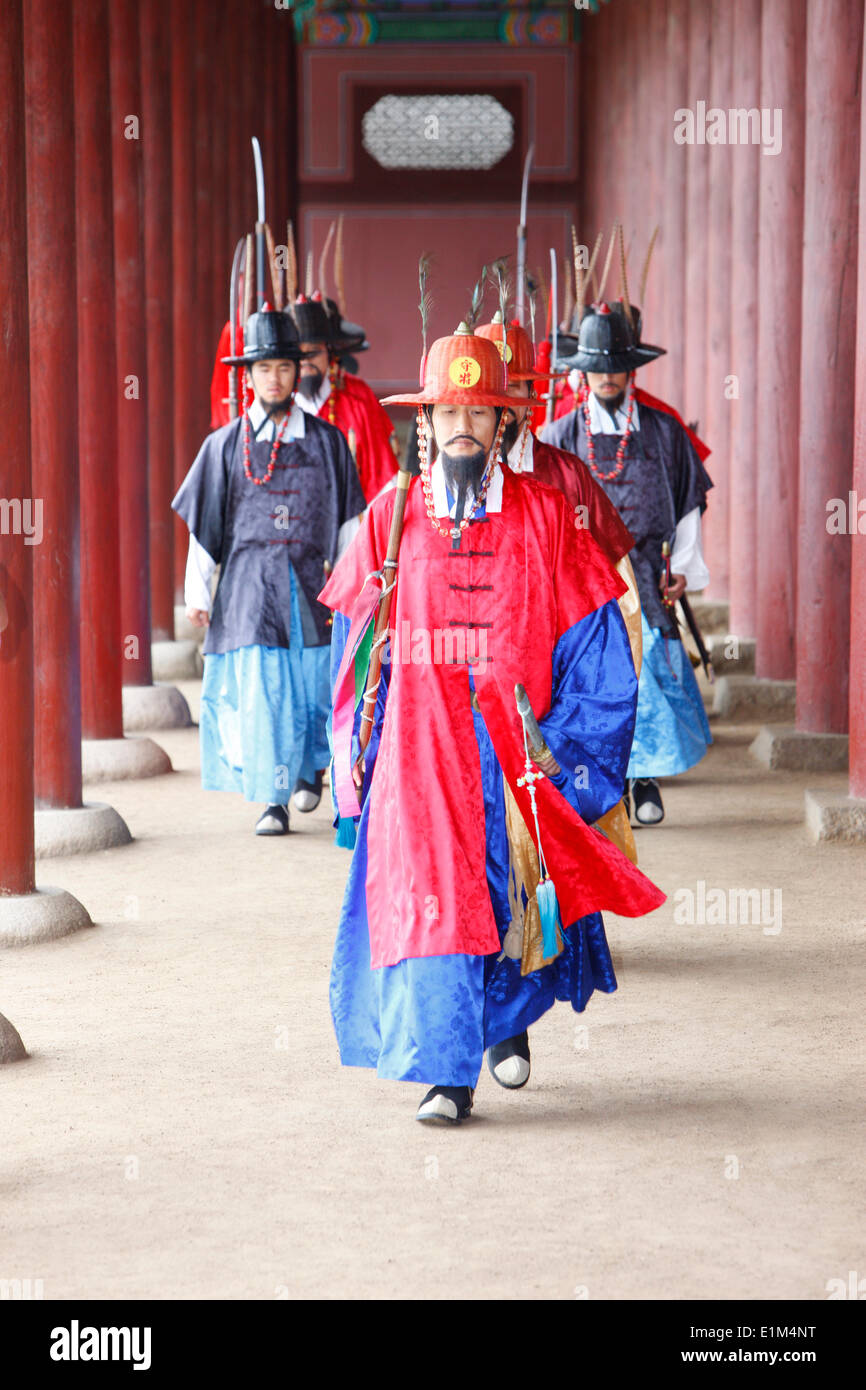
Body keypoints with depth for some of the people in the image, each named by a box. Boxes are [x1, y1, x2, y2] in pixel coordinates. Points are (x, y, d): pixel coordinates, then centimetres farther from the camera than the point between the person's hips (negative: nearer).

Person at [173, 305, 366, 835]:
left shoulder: (327, 441, 5)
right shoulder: (225, 444, 5)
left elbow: (348, 519, 9)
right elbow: (203, 526, 8)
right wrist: (197, 593, 4)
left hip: (311, 586, 0)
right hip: (249, 587, 0)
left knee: (315, 685, 2)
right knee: (259, 691, -5)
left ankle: (311, 768, 30)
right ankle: (275, 800, 5)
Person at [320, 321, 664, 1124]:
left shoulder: (543, 516, 2)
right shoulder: (391, 515, 4)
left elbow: (594, 638, 3)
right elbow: (354, 641, 10)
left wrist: (565, 748, -3)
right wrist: (358, 750, 7)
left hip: (519, 746, 1)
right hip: (421, 747, 0)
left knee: (520, 897, 10)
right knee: (428, 898, -10)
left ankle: (510, 1019, 39)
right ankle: (448, 1073, -5)